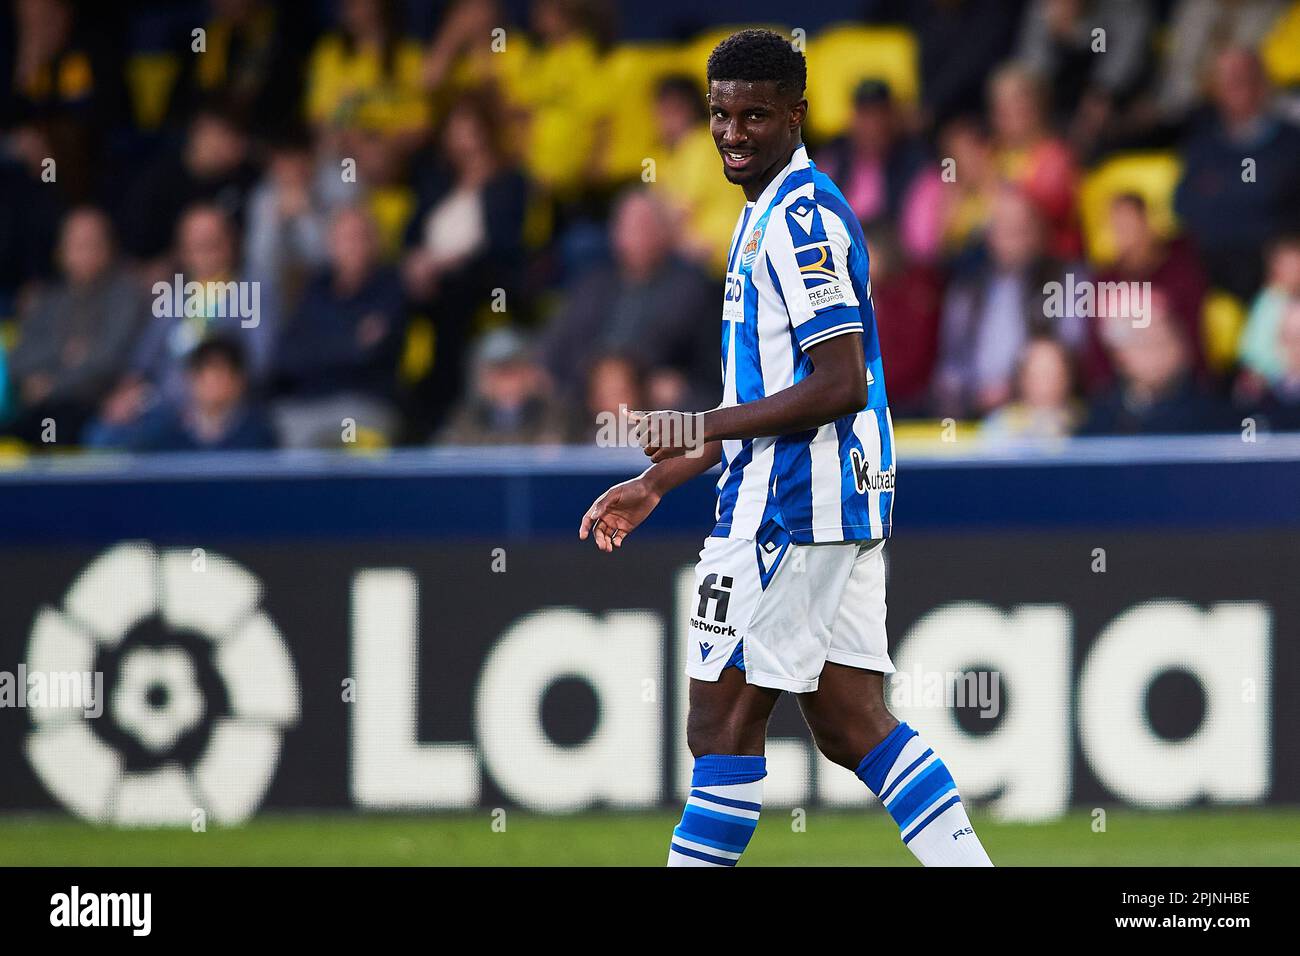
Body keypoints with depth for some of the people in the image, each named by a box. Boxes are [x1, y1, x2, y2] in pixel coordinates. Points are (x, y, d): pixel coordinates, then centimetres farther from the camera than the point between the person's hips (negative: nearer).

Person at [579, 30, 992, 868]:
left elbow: (841, 385, -20)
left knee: (723, 721, -5)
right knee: (852, 727, 9)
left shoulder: (801, 219, -14)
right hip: (837, 499, 10)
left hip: (789, 507, -10)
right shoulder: (769, 215, 18)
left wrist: (705, 427, -17)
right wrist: (659, 481, 25)